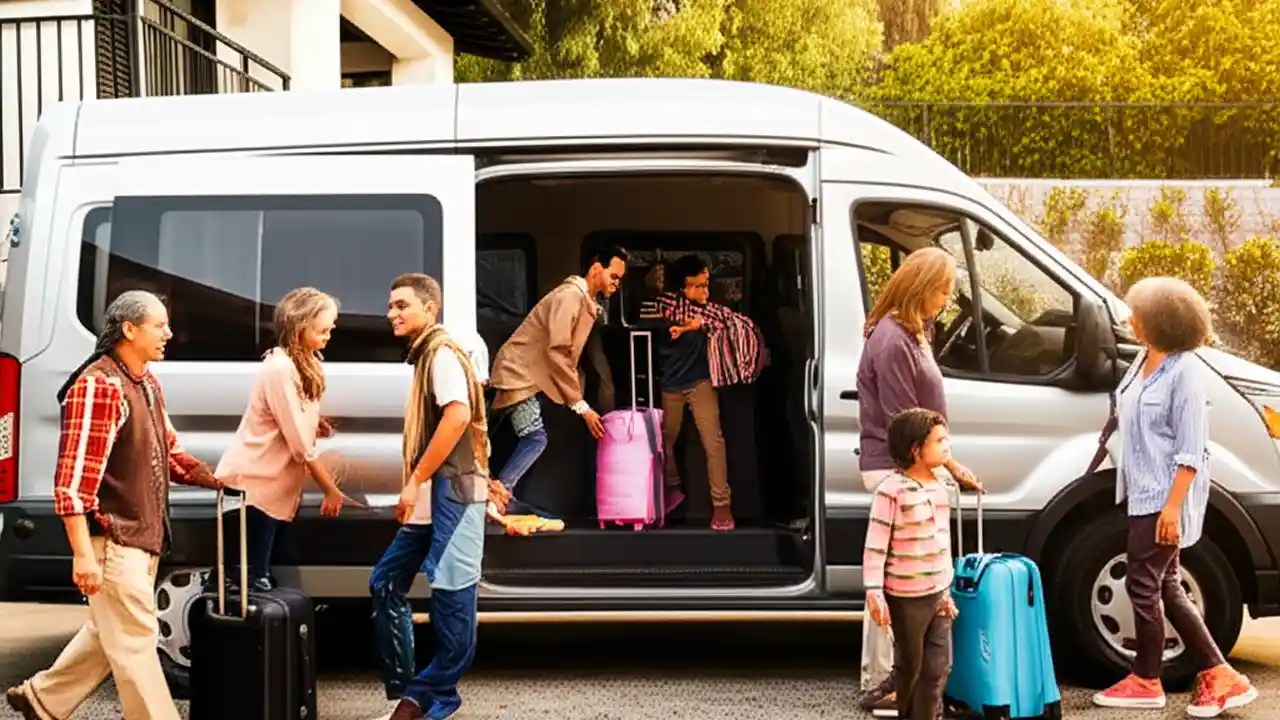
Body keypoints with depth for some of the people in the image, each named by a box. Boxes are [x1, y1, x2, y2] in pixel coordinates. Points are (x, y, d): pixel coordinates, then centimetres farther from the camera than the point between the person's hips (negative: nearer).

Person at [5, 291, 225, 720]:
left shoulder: (147, 383, 12)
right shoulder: (99, 386, -18)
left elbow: (168, 454, 19)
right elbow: (73, 478, -23)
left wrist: (217, 480, 4)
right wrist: (83, 554, -26)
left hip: (143, 536, 10)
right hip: (113, 540, -10)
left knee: (111, 634, 20)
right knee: (135, 640, -3)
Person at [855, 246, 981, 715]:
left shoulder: (911, 334, 13)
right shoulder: (891, 341, -18)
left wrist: (945, 464, 12)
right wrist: (951, 465, -12)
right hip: (895, 469, -10)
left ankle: (887, 676, 21)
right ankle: (878, 687, 0)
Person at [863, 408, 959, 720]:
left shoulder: (939, 488, 7)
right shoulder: (892, 490, -16)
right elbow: (875, 545, -16)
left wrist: (947, 590, 16)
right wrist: (874, 592, -20)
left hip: (938, 594, 7)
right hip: (907, 598, -6)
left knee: (938, 668, 7)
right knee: (910, 669, 9)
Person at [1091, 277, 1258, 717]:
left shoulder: (1184, 372, -16)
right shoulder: (1145, 362, 9)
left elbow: (1191, 452, -17)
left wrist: (1172, 505, -21)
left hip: (1165, 499, -9)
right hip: (1145, 495, 9)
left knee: (1144, 585, -2)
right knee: (1165, 588, 11)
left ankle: (1146, 682, 12)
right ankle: (1220, 677, 16)